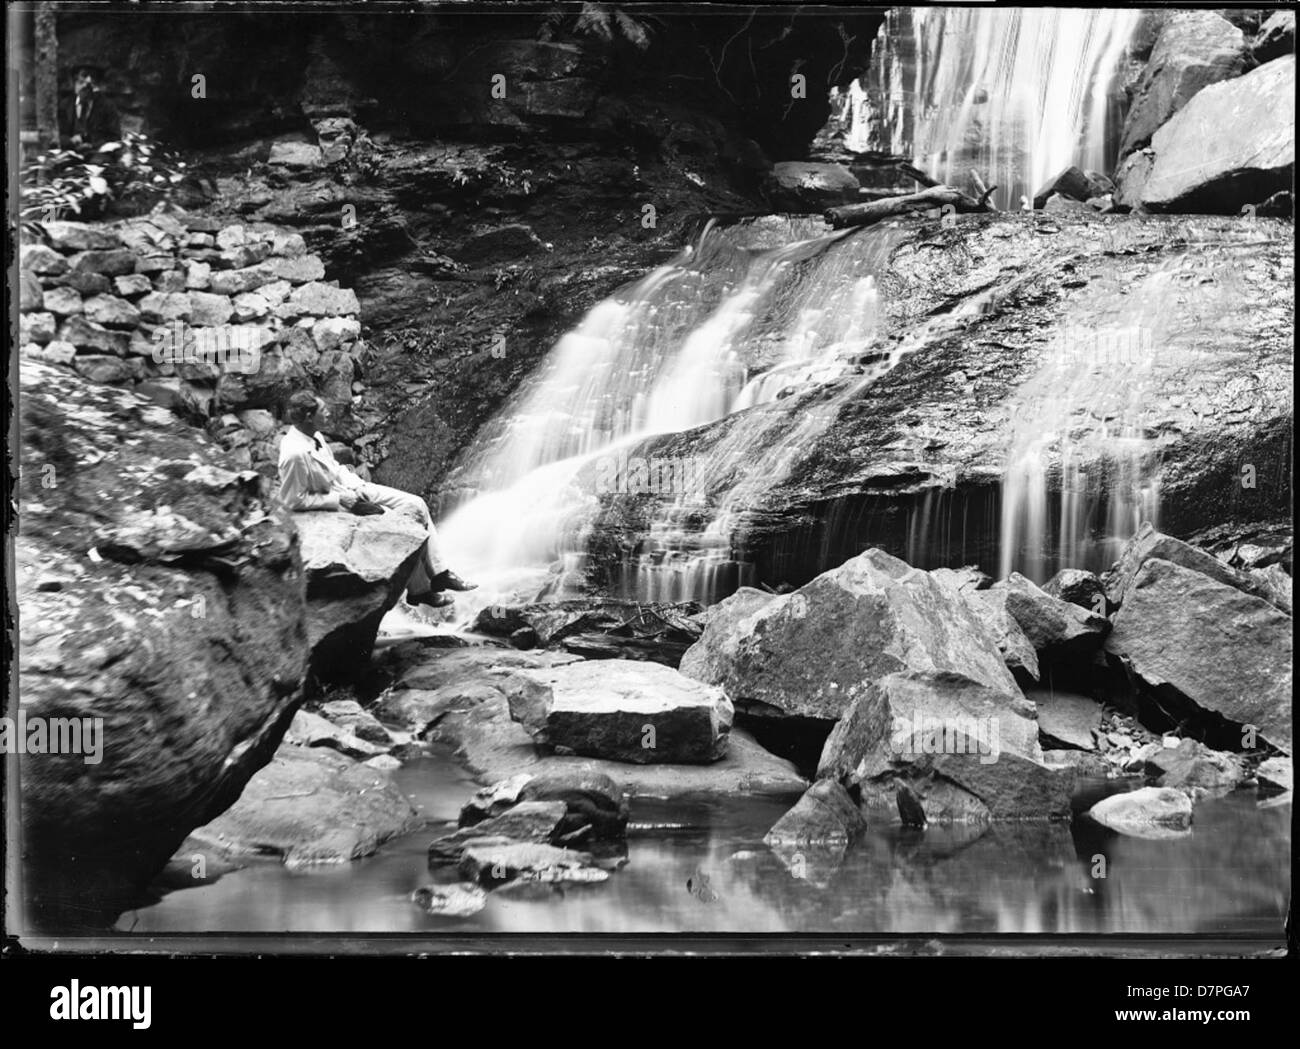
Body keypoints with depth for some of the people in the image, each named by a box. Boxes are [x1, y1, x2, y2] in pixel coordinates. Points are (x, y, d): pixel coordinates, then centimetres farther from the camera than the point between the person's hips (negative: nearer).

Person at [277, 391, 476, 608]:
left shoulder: (313, 435, -2)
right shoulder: (295, 454, -28)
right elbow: (294, 500, -22)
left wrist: (357, 486, -1)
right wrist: (341, 499, -19)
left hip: (351, 490, 9)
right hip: (337, 504, -9)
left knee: (416, 504, -1)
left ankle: (438, 573, 4)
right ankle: (419, 590, 4)